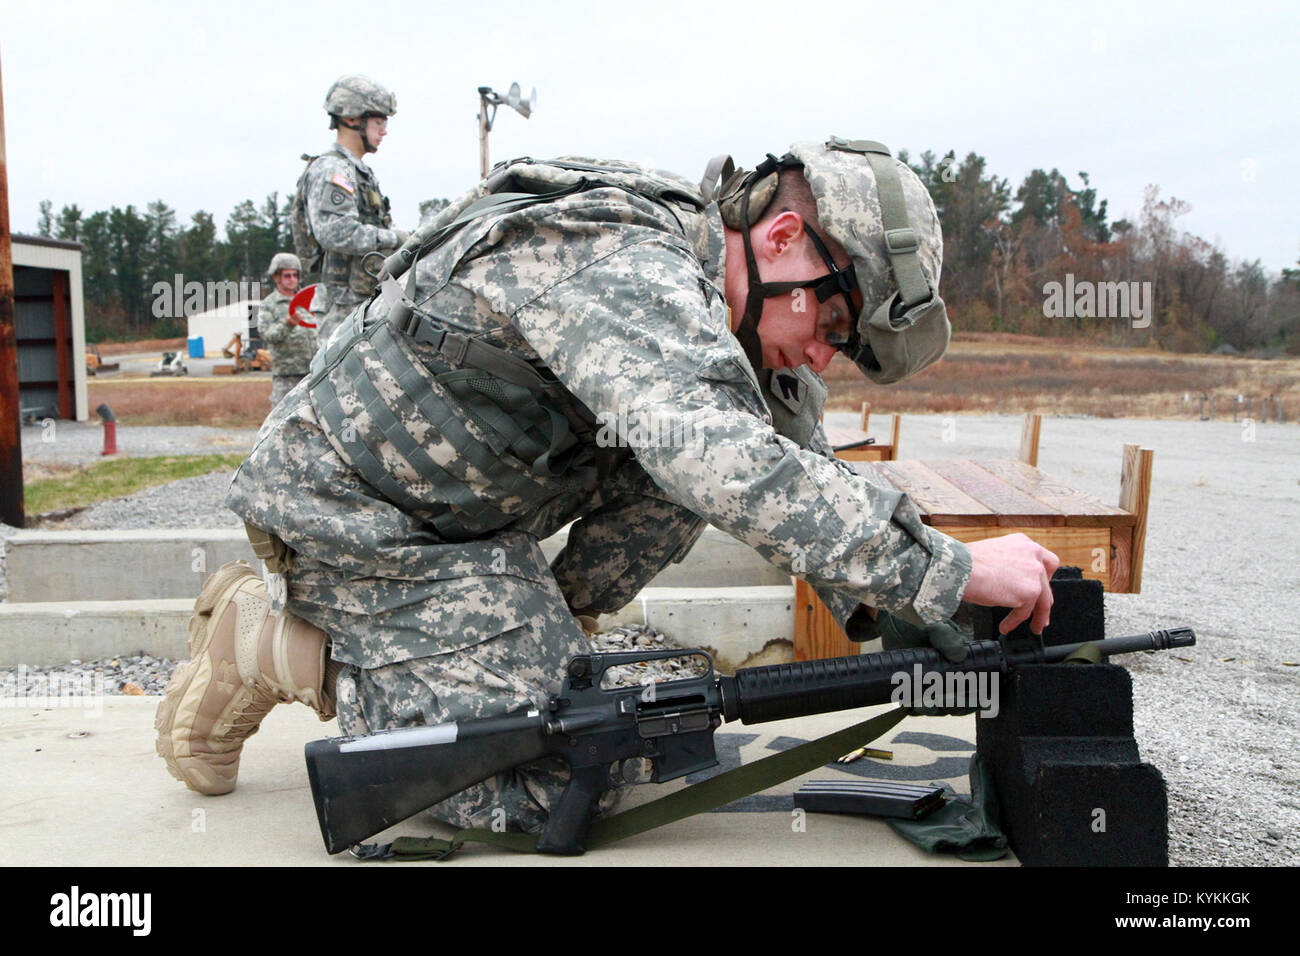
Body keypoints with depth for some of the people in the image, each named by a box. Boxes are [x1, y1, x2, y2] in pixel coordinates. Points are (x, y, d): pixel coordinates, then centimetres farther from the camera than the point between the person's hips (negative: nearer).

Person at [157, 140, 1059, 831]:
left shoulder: (716, 303, 3)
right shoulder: (621, 265, -27)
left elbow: (802, 471, 9)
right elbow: (723, 464, -43)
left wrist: (887, 607, -4)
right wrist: (947, 570, -40)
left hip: (467, 513, 9)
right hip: (351, 510, -9)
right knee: (536, 790, -12)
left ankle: (530, 636, 7)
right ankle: (270, 643, 0)